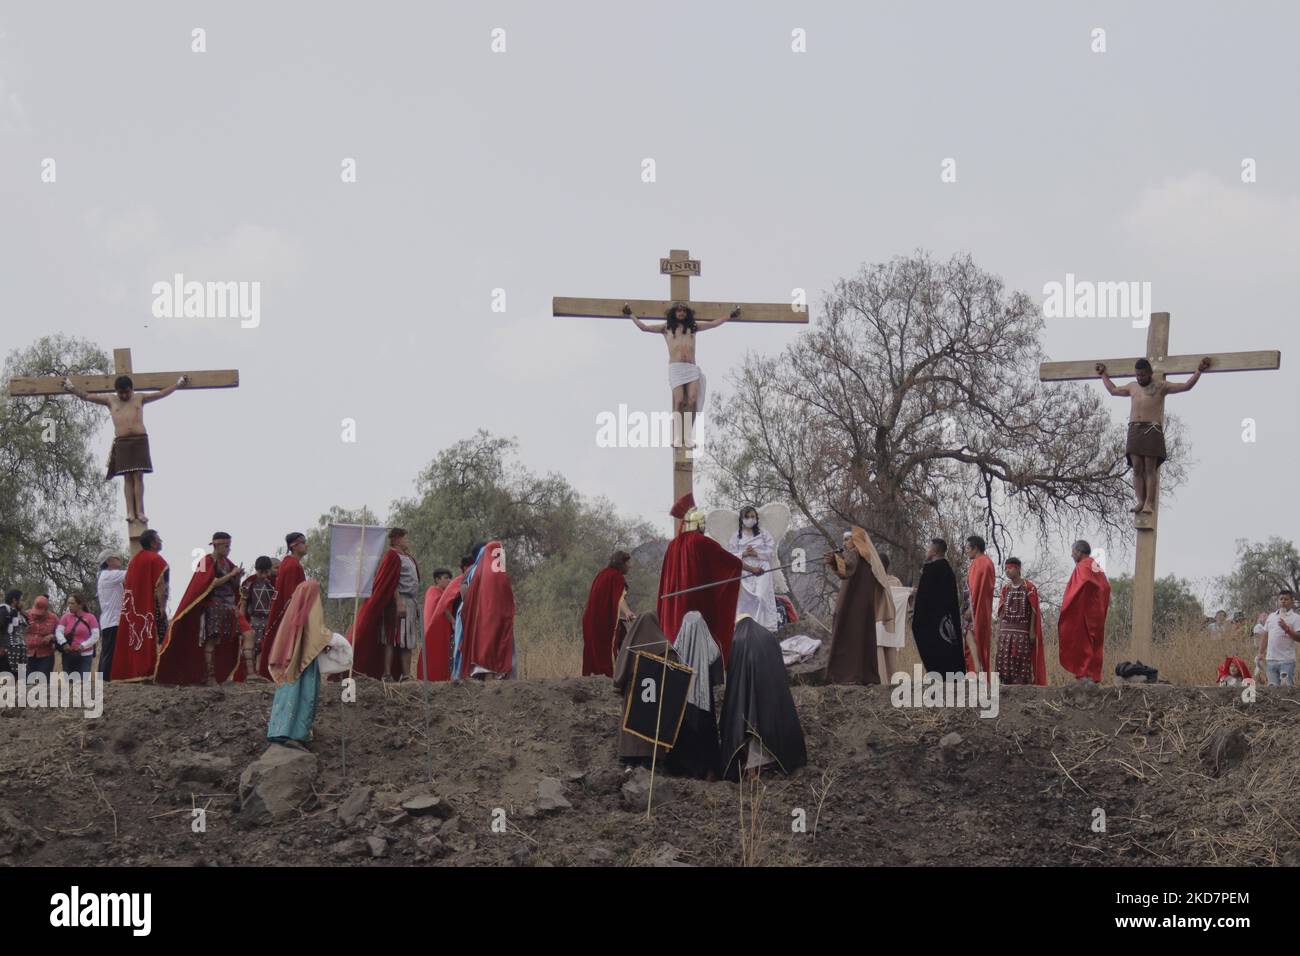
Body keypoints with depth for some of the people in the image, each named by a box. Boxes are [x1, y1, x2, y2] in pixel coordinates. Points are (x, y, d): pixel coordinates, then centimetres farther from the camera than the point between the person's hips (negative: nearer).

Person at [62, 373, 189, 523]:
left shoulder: (139, 398, 16)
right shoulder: (110, 400, 15)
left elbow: (161, 394, 18)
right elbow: (86, 397, 15)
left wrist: (178, 385, 15)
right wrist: (71, 388, 9)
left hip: (140, 439, 0)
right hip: (122, 441, 0)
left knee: (138, 476, -7)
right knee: (127, 477, -6)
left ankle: (139, 511, -13)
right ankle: (130, 511, -13)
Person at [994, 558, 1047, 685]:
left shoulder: (1029, 587, 0)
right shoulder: (1005, 588, 13)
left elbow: (1033, 611, -2)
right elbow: (1001, 611, 13)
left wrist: (1032, 631, -9)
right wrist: (998, 631, 5)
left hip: (1023, 631, -4)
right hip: (1006, 630, 4)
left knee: (1022, 662, -8)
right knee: (1005, 661, -3)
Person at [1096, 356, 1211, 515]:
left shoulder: (1161, 386, 11)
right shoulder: (1133, 387, 24)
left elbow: (1187, 386, 9)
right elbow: (1113, 390, 42)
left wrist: (1199, 370, 2)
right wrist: (1103, 375, 48)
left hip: (1152, 430, -4)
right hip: (1134, 430, 4)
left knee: (1150, 469, -11)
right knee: (1137, 469, -7)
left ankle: (1149, 503, -18)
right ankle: (1140, 502, -12)